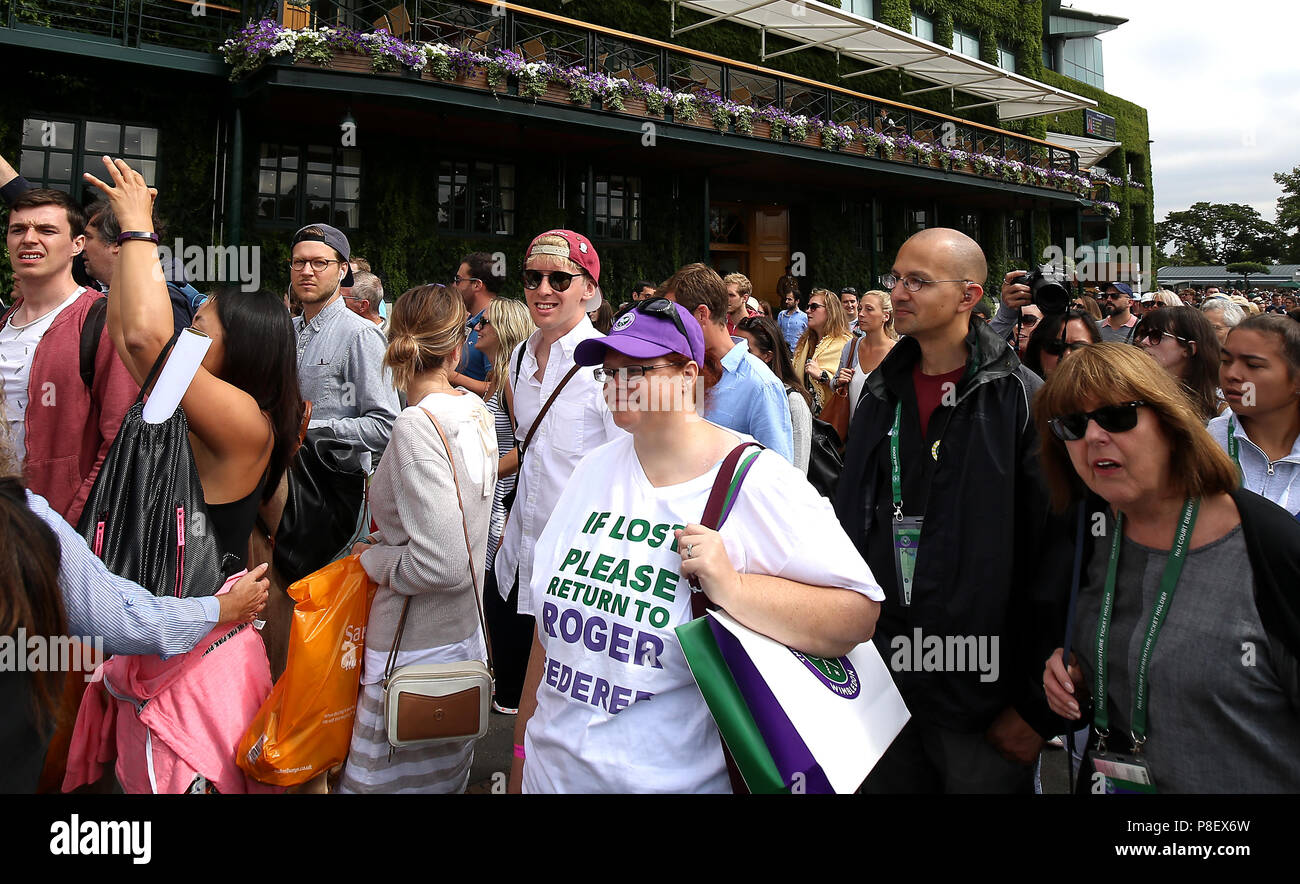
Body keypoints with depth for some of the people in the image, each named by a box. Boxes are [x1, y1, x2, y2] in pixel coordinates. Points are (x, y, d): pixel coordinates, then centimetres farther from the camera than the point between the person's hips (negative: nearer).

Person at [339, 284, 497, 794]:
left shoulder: (417, 426, -20)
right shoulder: (477, 413, 4)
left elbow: (439, 564, -25)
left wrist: (373, 558, -9)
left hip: (415, 657, -8)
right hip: (465, 641, 8)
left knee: (380, 779, 7)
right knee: (444, 779, 21)